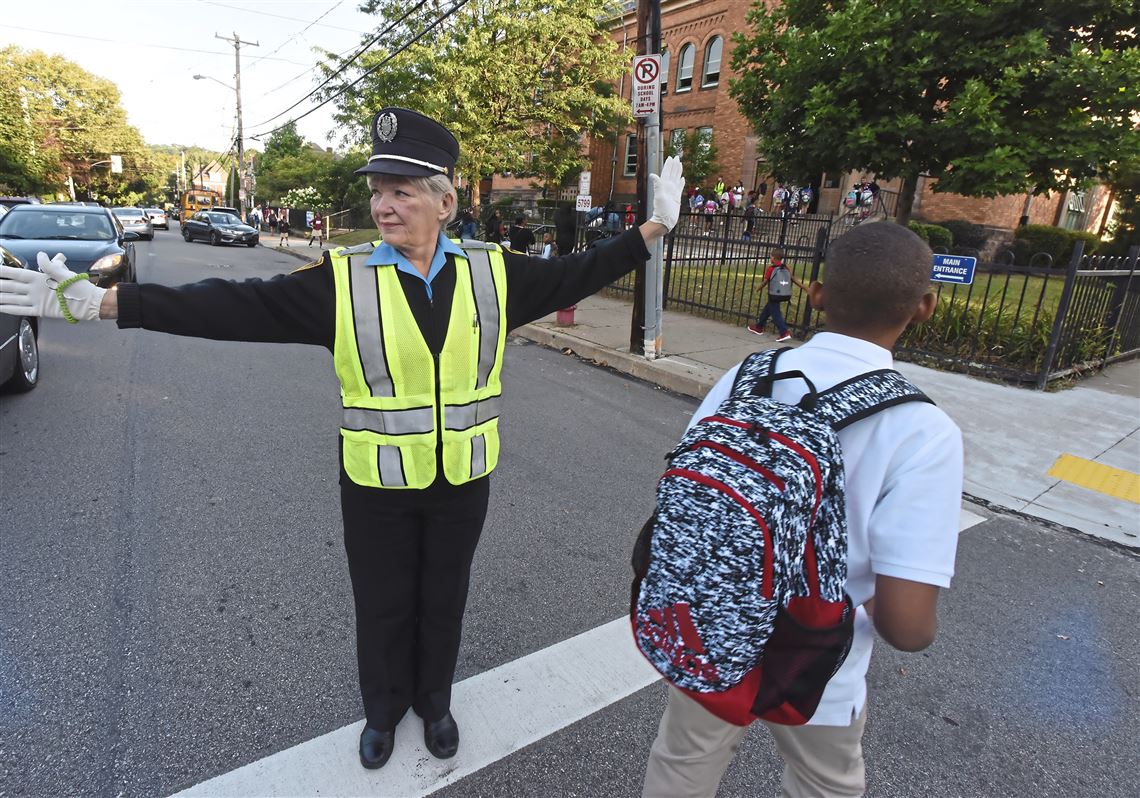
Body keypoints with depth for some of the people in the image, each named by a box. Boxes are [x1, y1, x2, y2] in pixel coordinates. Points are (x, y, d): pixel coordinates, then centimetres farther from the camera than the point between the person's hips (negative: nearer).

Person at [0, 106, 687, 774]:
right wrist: (98, 301, -16)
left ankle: (435, 701, 48)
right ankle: (384, 709, 48)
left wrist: (655, 226, 0)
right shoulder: (342, 279, -11)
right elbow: (231, 307, -12)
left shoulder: (493, 271, -6)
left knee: (444, 600, 20)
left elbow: (576, 275, 1)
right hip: (377, 485, -1)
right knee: (382, 605, 19)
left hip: (464, 481, 1)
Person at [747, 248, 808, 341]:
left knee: (776, 314, -3)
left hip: (773, 296, -7)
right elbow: (794, 279, 0)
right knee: (766, 310, 23)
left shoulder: (771, 268, -12)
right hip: (784, 295, 7)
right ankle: (759, 327, 37)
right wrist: (805, 288, 3)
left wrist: (759, 288, 11)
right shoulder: (786, 268, 4)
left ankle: (784, 333, -13)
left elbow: (765, 282, -8)